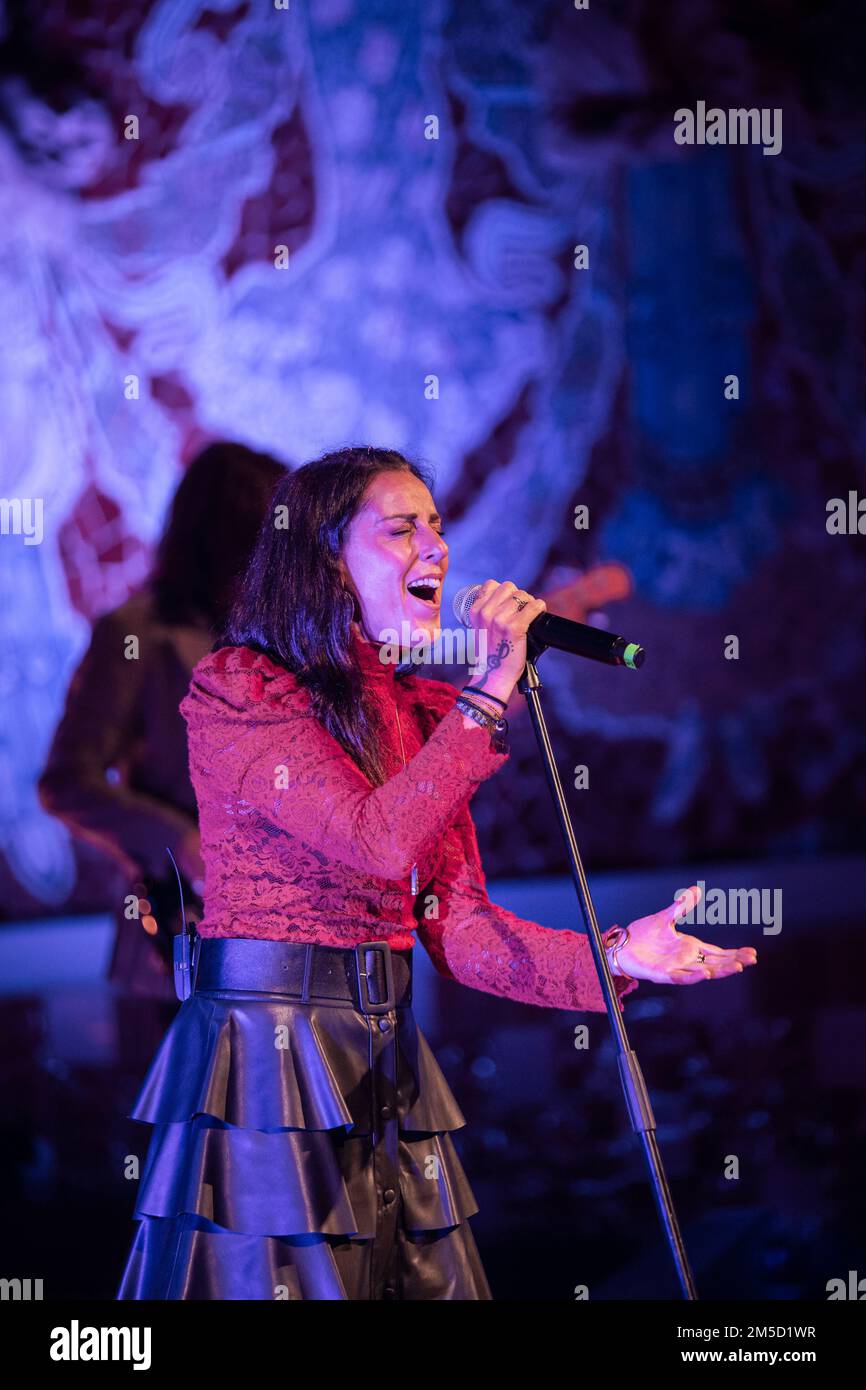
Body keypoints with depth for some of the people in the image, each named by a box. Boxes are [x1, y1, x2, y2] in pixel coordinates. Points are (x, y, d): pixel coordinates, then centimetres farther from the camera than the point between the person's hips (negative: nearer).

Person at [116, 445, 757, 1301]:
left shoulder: (419, 712, 14)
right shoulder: (239, 690, -8)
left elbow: (455, 927, 8)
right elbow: (378, 841, -22)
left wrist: (612, 958, -5)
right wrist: (487, 694, -20)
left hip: (383, 1062, 7)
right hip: (269, 1046, -7)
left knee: (427, 1284, 8)